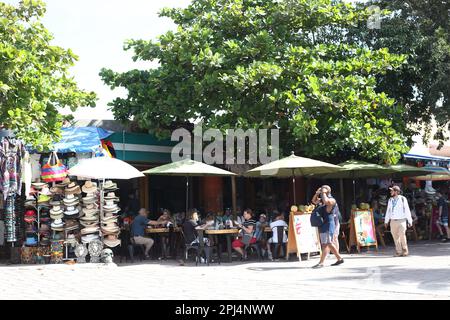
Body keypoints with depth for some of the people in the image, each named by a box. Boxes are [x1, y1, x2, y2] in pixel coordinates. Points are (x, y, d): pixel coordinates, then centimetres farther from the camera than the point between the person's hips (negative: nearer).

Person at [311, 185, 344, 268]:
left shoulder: (331, 200, -8)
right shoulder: (322, 201, 19)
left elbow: (325, 201, -30)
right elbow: (314, 201, 28)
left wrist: (324, 192, -15)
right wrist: (317, 193, 11)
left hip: (328, 225, -10)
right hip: (323, 225, 10)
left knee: (326, 244, -10)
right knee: (329, 244, 13)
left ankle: (321, 263, -14)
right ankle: (339, 258, 22)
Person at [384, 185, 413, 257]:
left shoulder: (403, 199, -3)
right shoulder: (390, 200, 10)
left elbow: (407, 210, -1)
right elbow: (388, 211, 17)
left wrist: (409, 221, -3)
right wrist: (386, 221, 16)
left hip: (401, 221, -4)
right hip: (393, 221, 4)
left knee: (402, 236, -10)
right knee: (395, 237, 2)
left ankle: (405, 251, 6)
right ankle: (398, 252, 8)